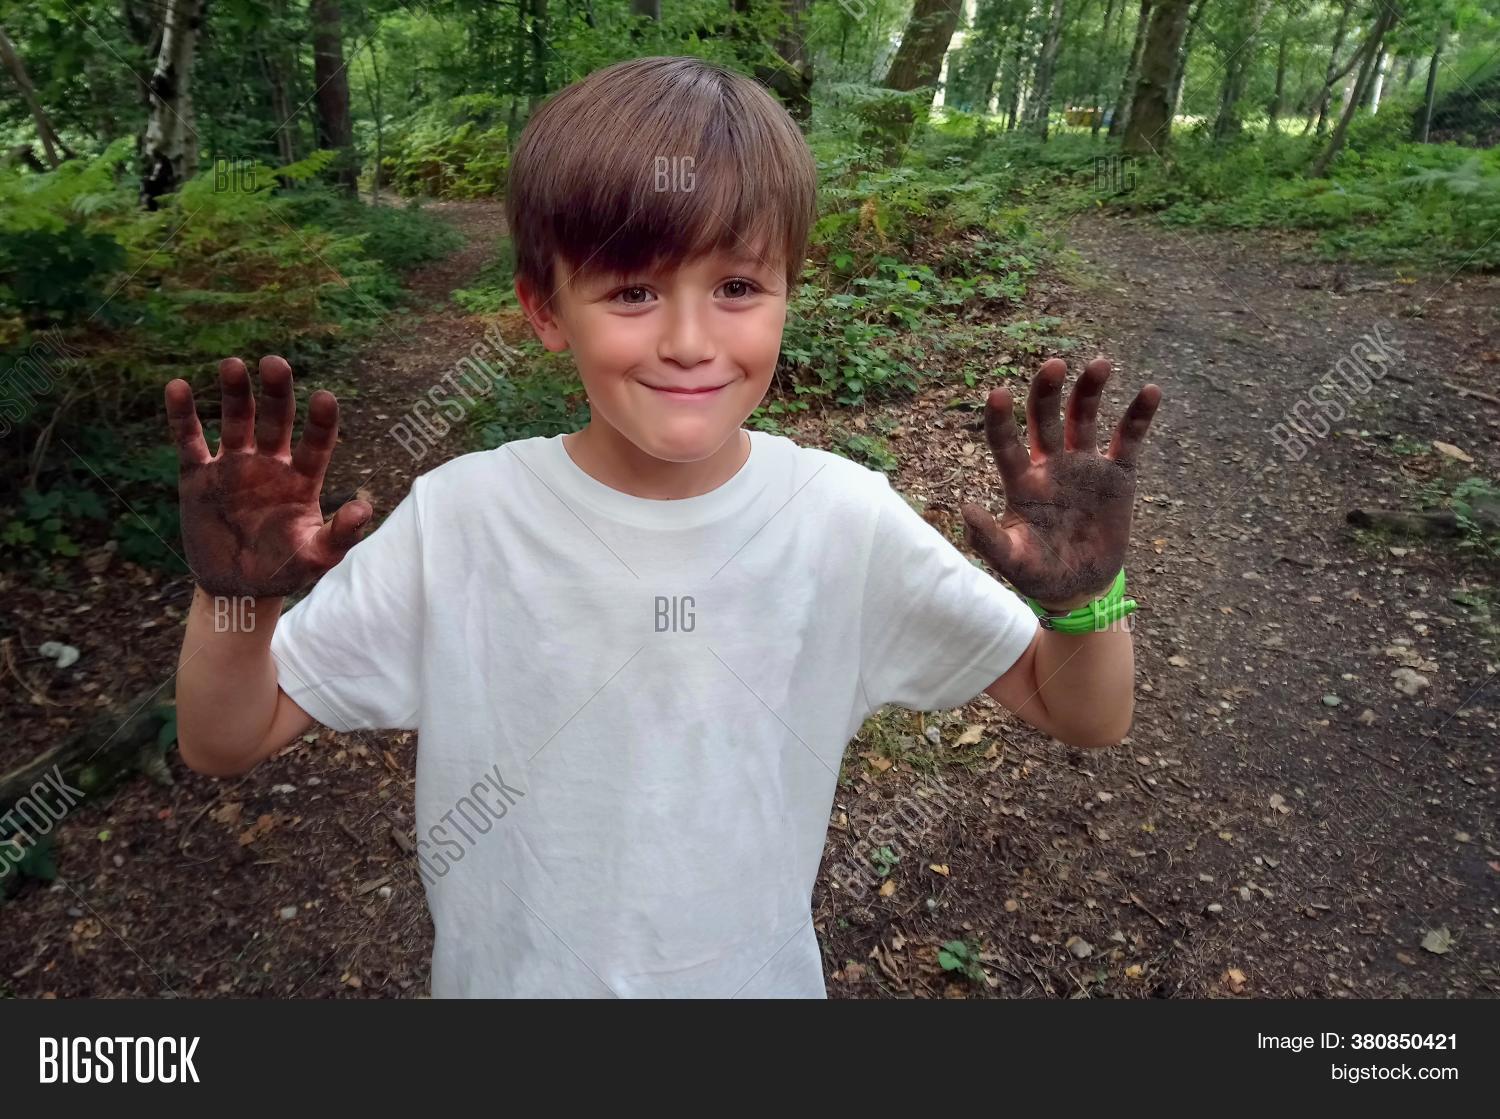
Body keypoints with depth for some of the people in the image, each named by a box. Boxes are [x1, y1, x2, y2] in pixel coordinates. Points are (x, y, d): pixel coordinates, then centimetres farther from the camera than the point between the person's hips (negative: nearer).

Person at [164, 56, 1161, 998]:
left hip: (757, 972, 1)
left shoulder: (846, 520, -20)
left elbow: (1087, 720, -11)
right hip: (505, 974, 0)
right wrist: (236, 600, -31)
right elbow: (227, 743, -10)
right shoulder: (458, 519, -21)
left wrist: (1082, 597, -32)